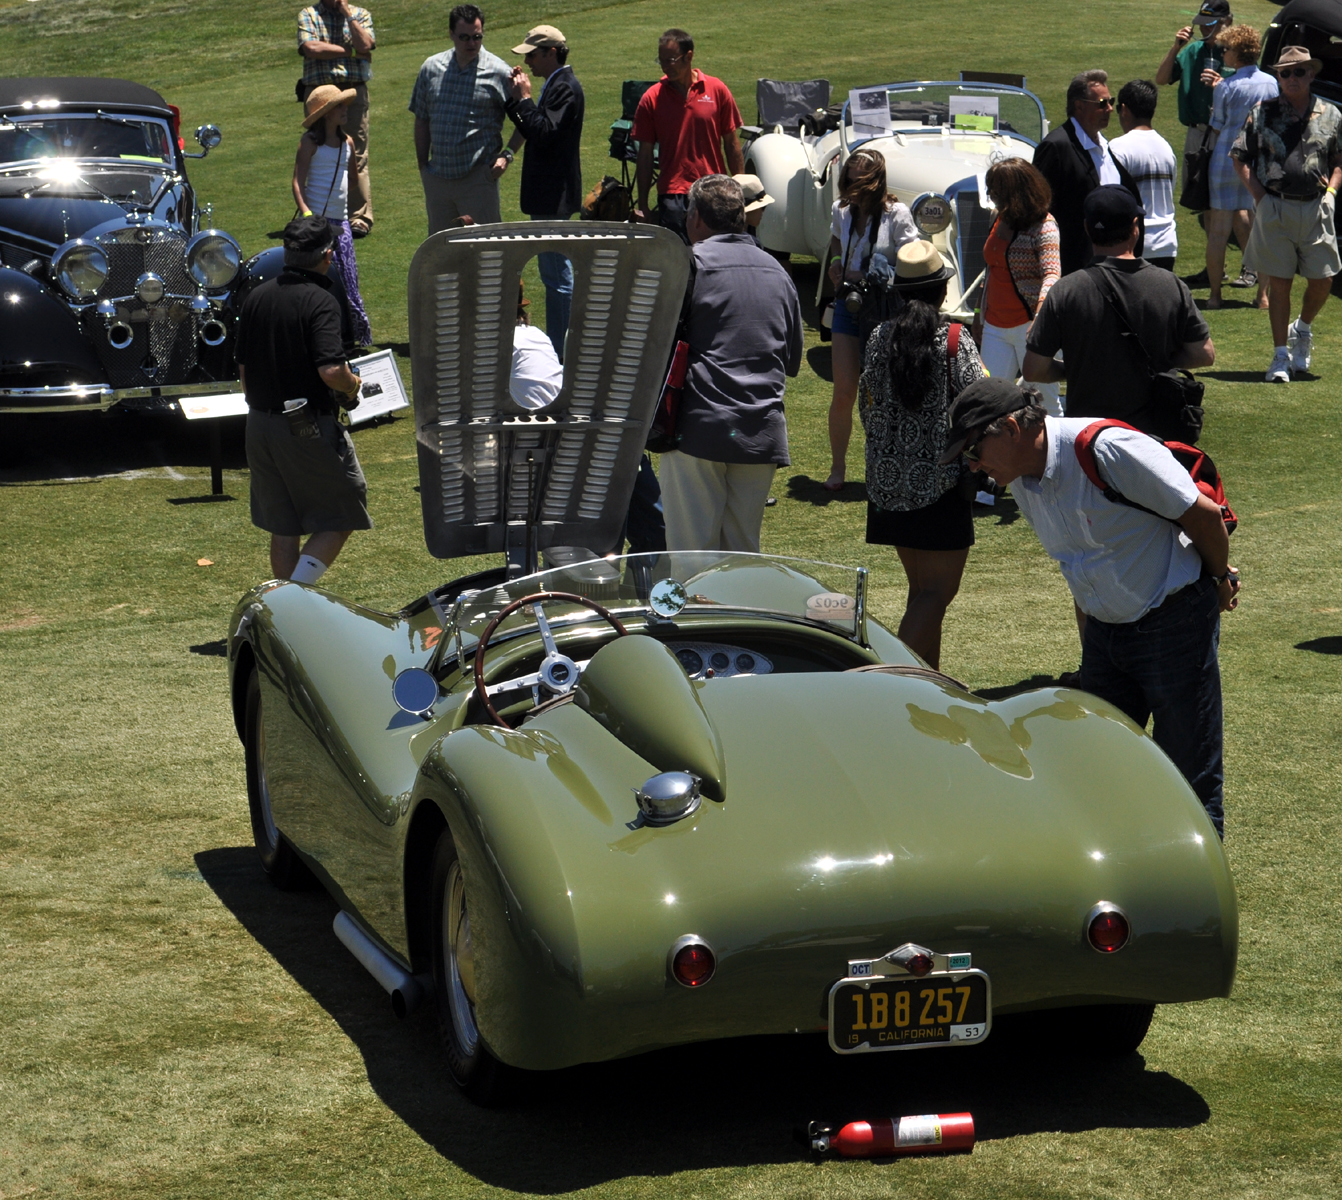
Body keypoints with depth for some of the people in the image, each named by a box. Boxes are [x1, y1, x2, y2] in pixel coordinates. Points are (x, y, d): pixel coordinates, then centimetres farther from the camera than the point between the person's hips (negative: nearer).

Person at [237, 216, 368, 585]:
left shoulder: (256, 297, 6)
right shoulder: (320, 300, -16)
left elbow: (243, 368, 13)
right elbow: (331, 370, -25)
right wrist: (353, 386, -4)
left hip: (259, 426, 7)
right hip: (308, 427, -7)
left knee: (282, 530, 15)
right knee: (340, 519, 5)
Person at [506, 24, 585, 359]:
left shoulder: (565, 87, -16)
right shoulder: (556, 84, 15)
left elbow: (544, 134, -26)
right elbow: (534, 132, 16)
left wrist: (524, 98, -18)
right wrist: (515, 99, 6)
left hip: (553, 195, -11)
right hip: (549, 194, 11)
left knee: (557, 275, -7)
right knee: (555, 272, 16)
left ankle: (560, 353, -4)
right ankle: (560, 347, 24)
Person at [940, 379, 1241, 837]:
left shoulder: (1108, 449, -24)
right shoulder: (1021, 482, 3)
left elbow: (1203, 513, -17)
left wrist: (1220, 579, -1)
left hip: (1175, 623, -8)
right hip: (1105, 628, 8)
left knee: (1189, 768, -1)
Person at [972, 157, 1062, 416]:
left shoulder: (1044, 226, -13)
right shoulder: (1002, 219, 12)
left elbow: (1052, 275, -25)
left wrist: (1040, 313, -42)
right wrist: (980, 317, 23)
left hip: (1028, 325, -7)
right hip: (995, 326, 7)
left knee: (1044, 401, -2)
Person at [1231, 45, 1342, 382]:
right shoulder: (1262, 112, 2)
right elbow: (1240, 158, 6)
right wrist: (1260, 196, -3)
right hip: (1275, 208, -1)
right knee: (1279, 282, 1)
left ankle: (1302, 329, 32)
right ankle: (1281, 355, 10)